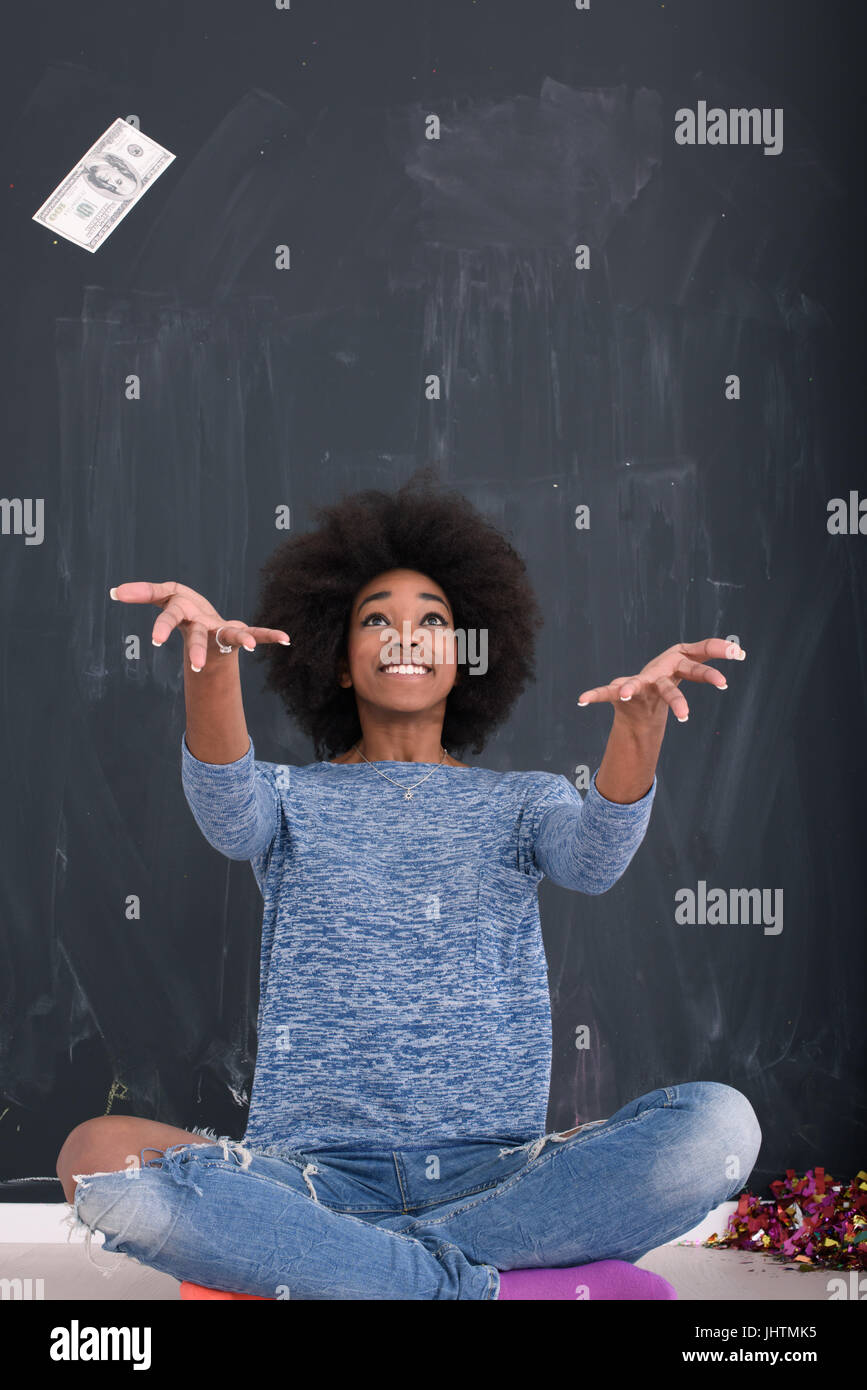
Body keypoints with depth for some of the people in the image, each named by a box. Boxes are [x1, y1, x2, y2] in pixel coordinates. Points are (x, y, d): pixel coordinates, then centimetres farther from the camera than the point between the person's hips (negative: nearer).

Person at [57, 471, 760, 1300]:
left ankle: (314, 1264, -24)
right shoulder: (290, 797, 15)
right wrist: (211, 663, -33)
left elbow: (594, 858, -8)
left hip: (494, 1176, 1)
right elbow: (227, 811, -10)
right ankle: (496, 1286, -26)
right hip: (315, 1174, -1)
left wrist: (639, 719, -30)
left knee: (720, 1124, -28)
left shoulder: (524, 804, 16)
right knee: (96, 1156, -31)